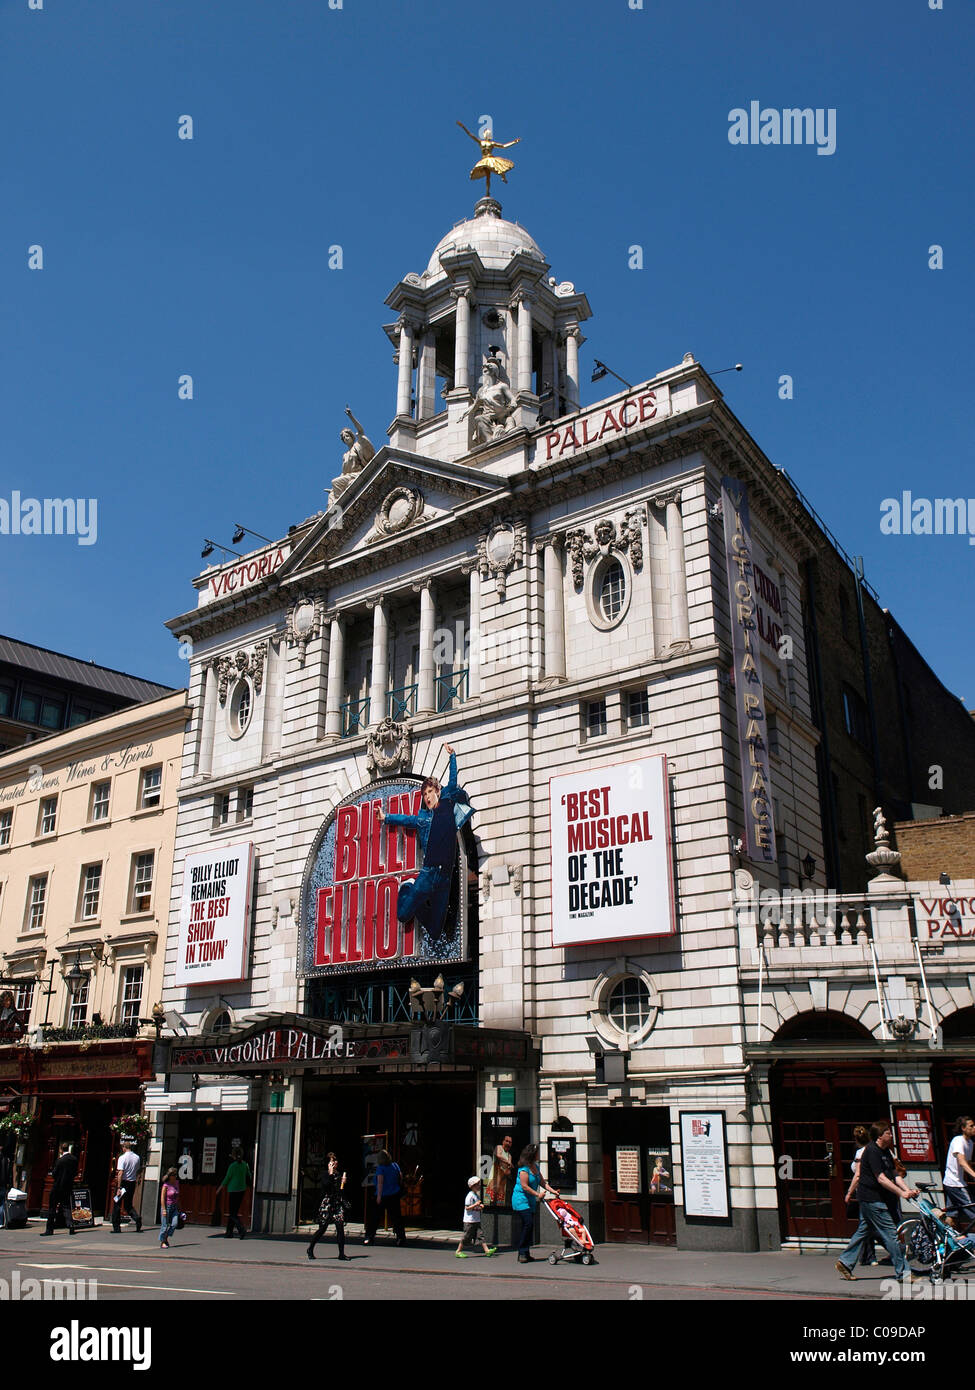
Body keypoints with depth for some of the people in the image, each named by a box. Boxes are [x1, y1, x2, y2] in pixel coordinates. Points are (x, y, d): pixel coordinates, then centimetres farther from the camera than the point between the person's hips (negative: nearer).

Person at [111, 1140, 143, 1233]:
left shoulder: (122, 1157, -11)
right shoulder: (137, 1157, 7)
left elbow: (120, 1173, -18)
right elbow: (138, 1171, 12)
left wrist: (119, 1188, -18)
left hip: (123, 1182, -5)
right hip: (132, 1183, 5)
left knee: (117, 1205, 8)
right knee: (128, 1205, 16)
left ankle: (116, 1228, 10)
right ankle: (137, 1217, -11)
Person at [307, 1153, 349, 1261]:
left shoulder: (339, 1174, 17)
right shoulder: (325, 1174, 2)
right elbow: (326, 1184, -19)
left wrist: (343, 1183, 6)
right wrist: (331, 1173, -13)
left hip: (338, 1203, 4)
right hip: (327, 1202, -4)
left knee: (340, 1226, -7)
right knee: (323, 1228, -1)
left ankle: (341, 1253, -3)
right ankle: (310, 1249, 18)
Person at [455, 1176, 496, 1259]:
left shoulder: (477, 1195, 13)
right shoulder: (470, 1196, -15)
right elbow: (467, 1208, -19)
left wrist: (480, 1206, 6)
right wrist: (475, 1205, -26)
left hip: (476, 1220, 8)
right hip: (469, 1221, -8)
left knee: (481, 1235, 2)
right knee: (466, 1237, 0)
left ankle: (487, 1250, -1)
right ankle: (458, 1251, 13)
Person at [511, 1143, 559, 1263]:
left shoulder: (535, 1167, 11)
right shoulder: (524, 1168, -16)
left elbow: (542, 1182, 15)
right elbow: (524, 1186, -20)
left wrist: (553, 1191, 3)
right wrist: (538, 1194, -18)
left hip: (530, 1201, 9)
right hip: (521, 1200, -8)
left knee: (530, 1226, 6)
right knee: (528, 1223, -17)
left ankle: (526, 1253, 11)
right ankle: (522, 1253, -11)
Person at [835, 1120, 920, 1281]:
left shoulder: (886, 1151, 14)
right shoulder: (872, 1151, -17)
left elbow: (894, 1175, 10)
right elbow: (881, 1178, -22)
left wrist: (908, 1189, -5)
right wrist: (901, 1193, -24)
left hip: (869, 1199, 10)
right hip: (872, 1199, -10)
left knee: (863, 1231, 13)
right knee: (890, 1233, -5)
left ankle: (845, 1263, 20)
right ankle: (903, 1272, 3)